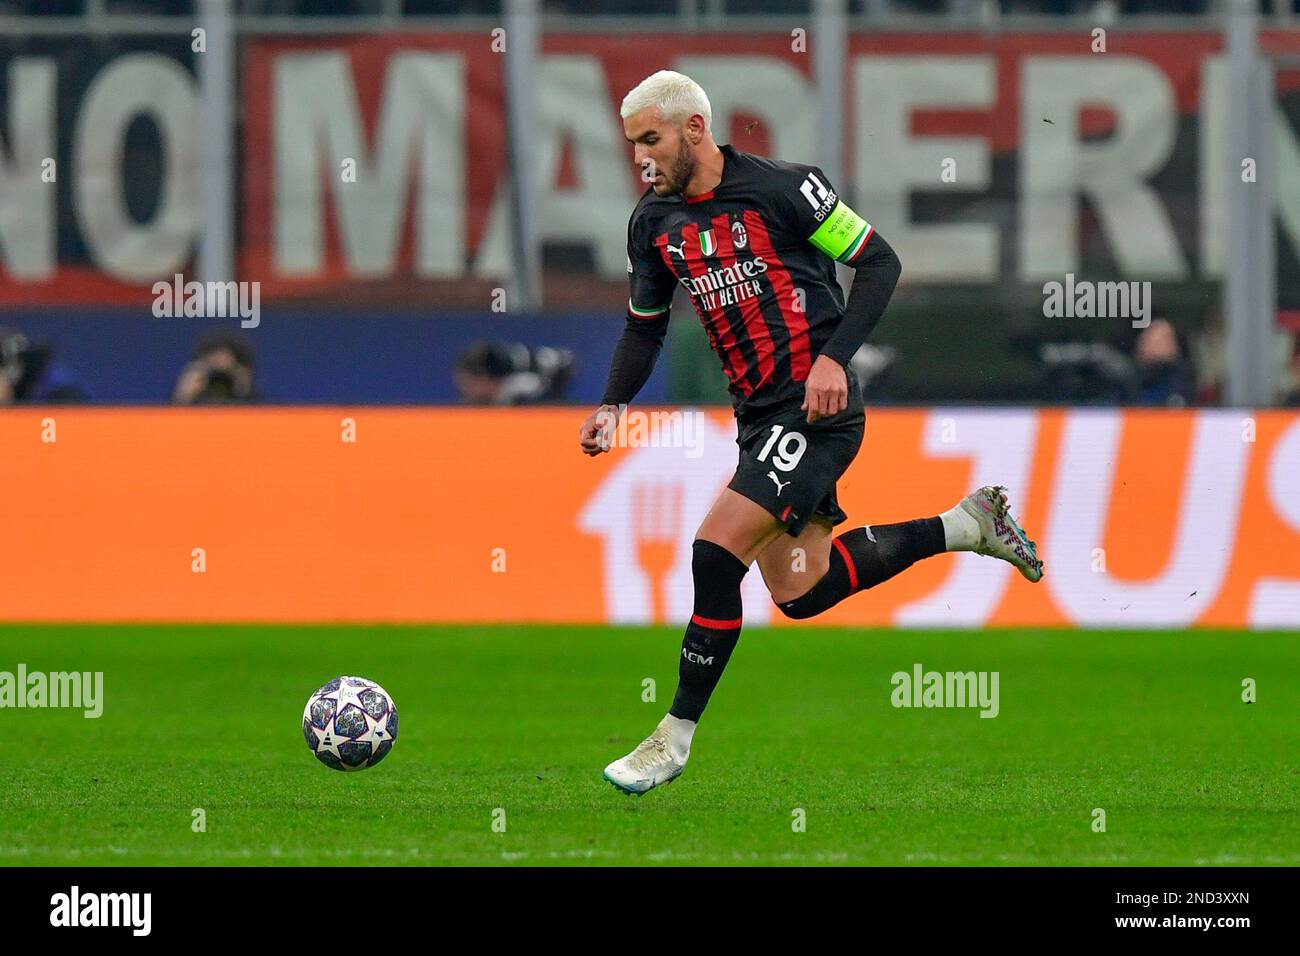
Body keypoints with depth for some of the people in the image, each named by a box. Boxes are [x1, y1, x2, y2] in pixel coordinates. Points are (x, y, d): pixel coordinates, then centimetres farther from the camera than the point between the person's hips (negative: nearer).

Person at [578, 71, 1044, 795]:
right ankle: (966, 526, 26)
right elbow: (645, 325, 19)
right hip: (759, 414, 8)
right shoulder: (653, 224, 7)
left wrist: (834, 357, -20)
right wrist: (614, 405, 2)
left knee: (717, 551, -18)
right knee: (800, 593, 9)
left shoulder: (781, 188, -13)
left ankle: (677, 736, -8)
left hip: (817, 407, -8)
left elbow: (879, 261, -8)